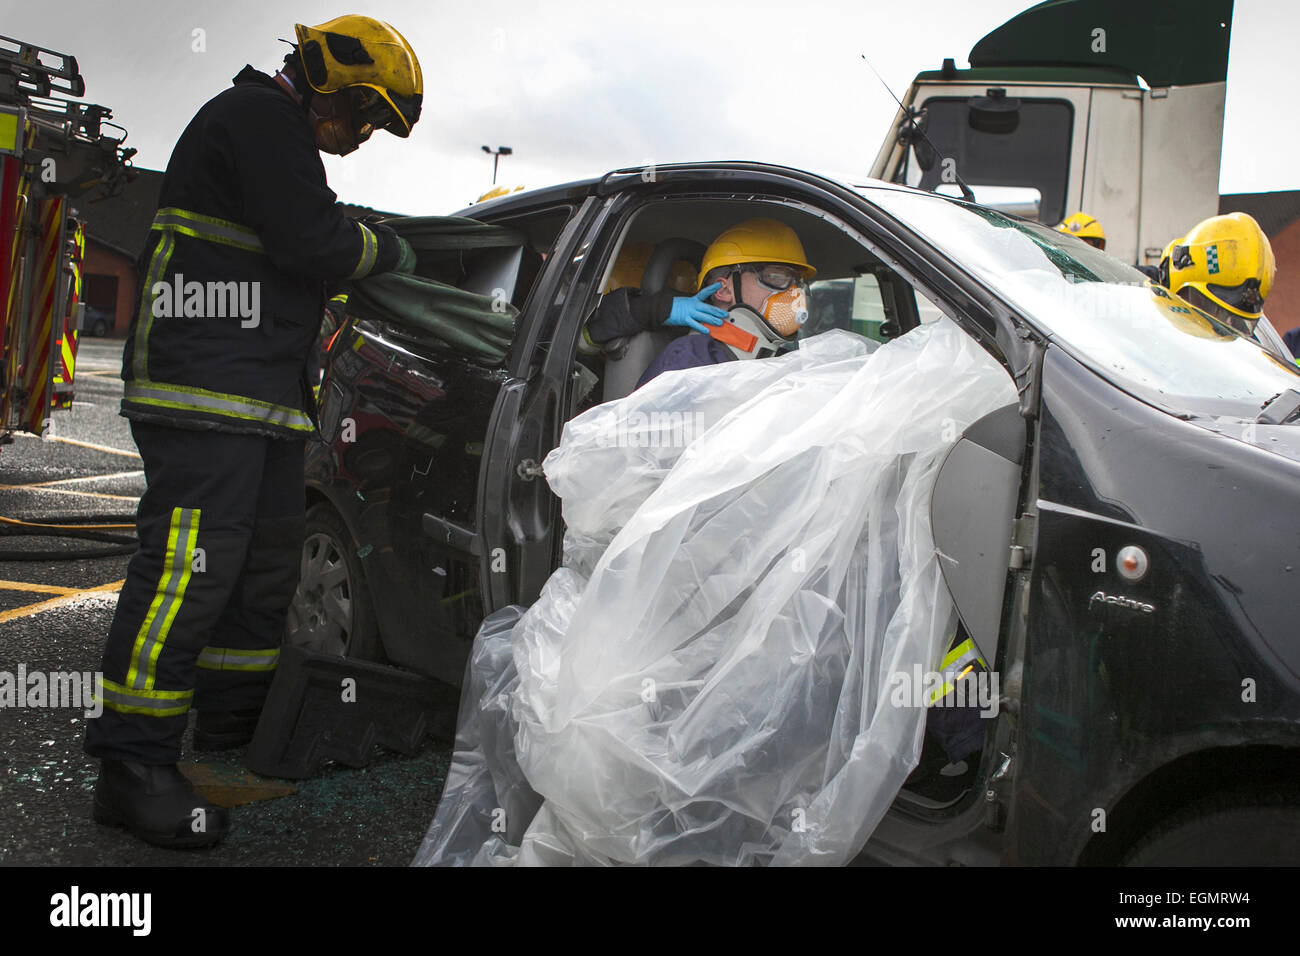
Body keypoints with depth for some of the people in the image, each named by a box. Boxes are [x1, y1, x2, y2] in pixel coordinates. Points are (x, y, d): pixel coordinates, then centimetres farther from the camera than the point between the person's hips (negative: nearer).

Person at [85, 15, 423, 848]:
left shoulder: (281, 136, 27)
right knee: (193, 560, -15)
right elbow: (311, 242, -18)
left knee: (266, 566, 13)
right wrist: (389, 249, -1)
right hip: (206, 384, -11)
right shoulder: (259, 116, -7)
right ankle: (134, 766, -12)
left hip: (264, 396, 11)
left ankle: (233, 735, 24)